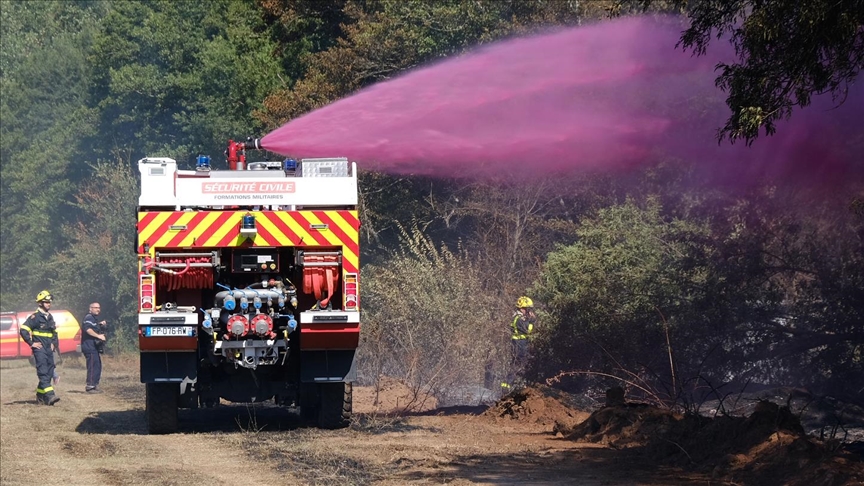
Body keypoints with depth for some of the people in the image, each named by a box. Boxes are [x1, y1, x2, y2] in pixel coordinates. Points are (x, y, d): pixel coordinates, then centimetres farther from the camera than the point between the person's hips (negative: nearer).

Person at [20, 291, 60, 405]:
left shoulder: (50, 317, 16)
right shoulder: (35, 317, -8)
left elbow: (54, 332, 31)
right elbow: (23, 330, -13)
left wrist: (54, 343, 17)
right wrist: (31, 343, -12)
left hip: (49, 349, 8)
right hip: (39, 348, -8)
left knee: (49, 373, 7)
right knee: (43, 372, -16)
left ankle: (40, 397, 18)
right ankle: (49, 395, -27)